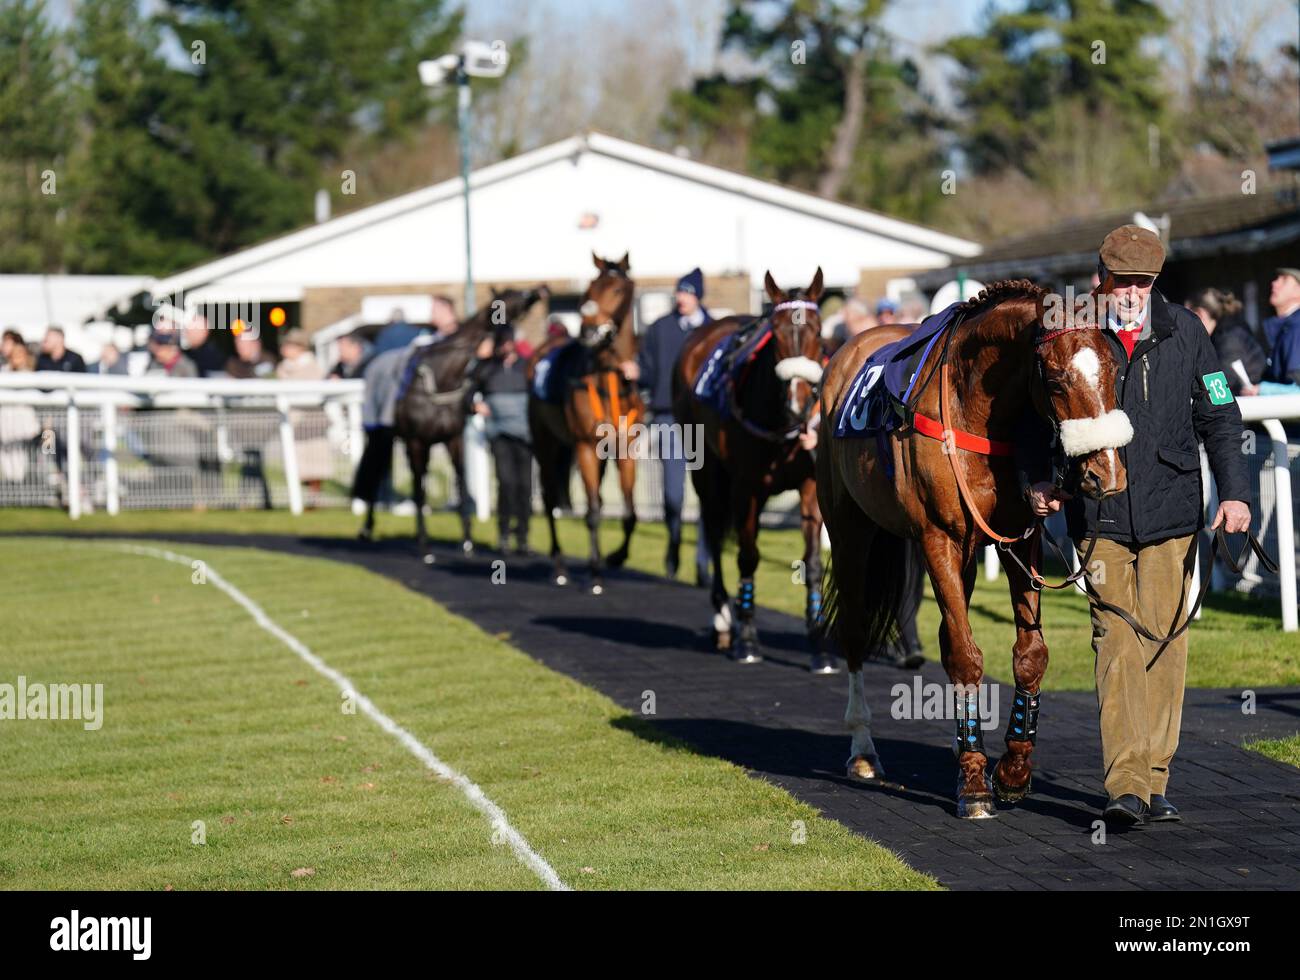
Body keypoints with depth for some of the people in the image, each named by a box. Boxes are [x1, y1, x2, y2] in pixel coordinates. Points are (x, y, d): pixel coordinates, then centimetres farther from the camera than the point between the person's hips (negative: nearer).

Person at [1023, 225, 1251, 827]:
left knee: (1165, 642, 3)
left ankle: (1154, 780, 12)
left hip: (1171, 514, 1)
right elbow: (1043, 415, 10)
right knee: (1116, 644, -8)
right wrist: (1039, 483, -4)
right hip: (1100, 516, -1)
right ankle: (1125, 785, -12)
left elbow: (1219, 417, 9)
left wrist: (1234, 493, 0)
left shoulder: (1185, 332, 4)